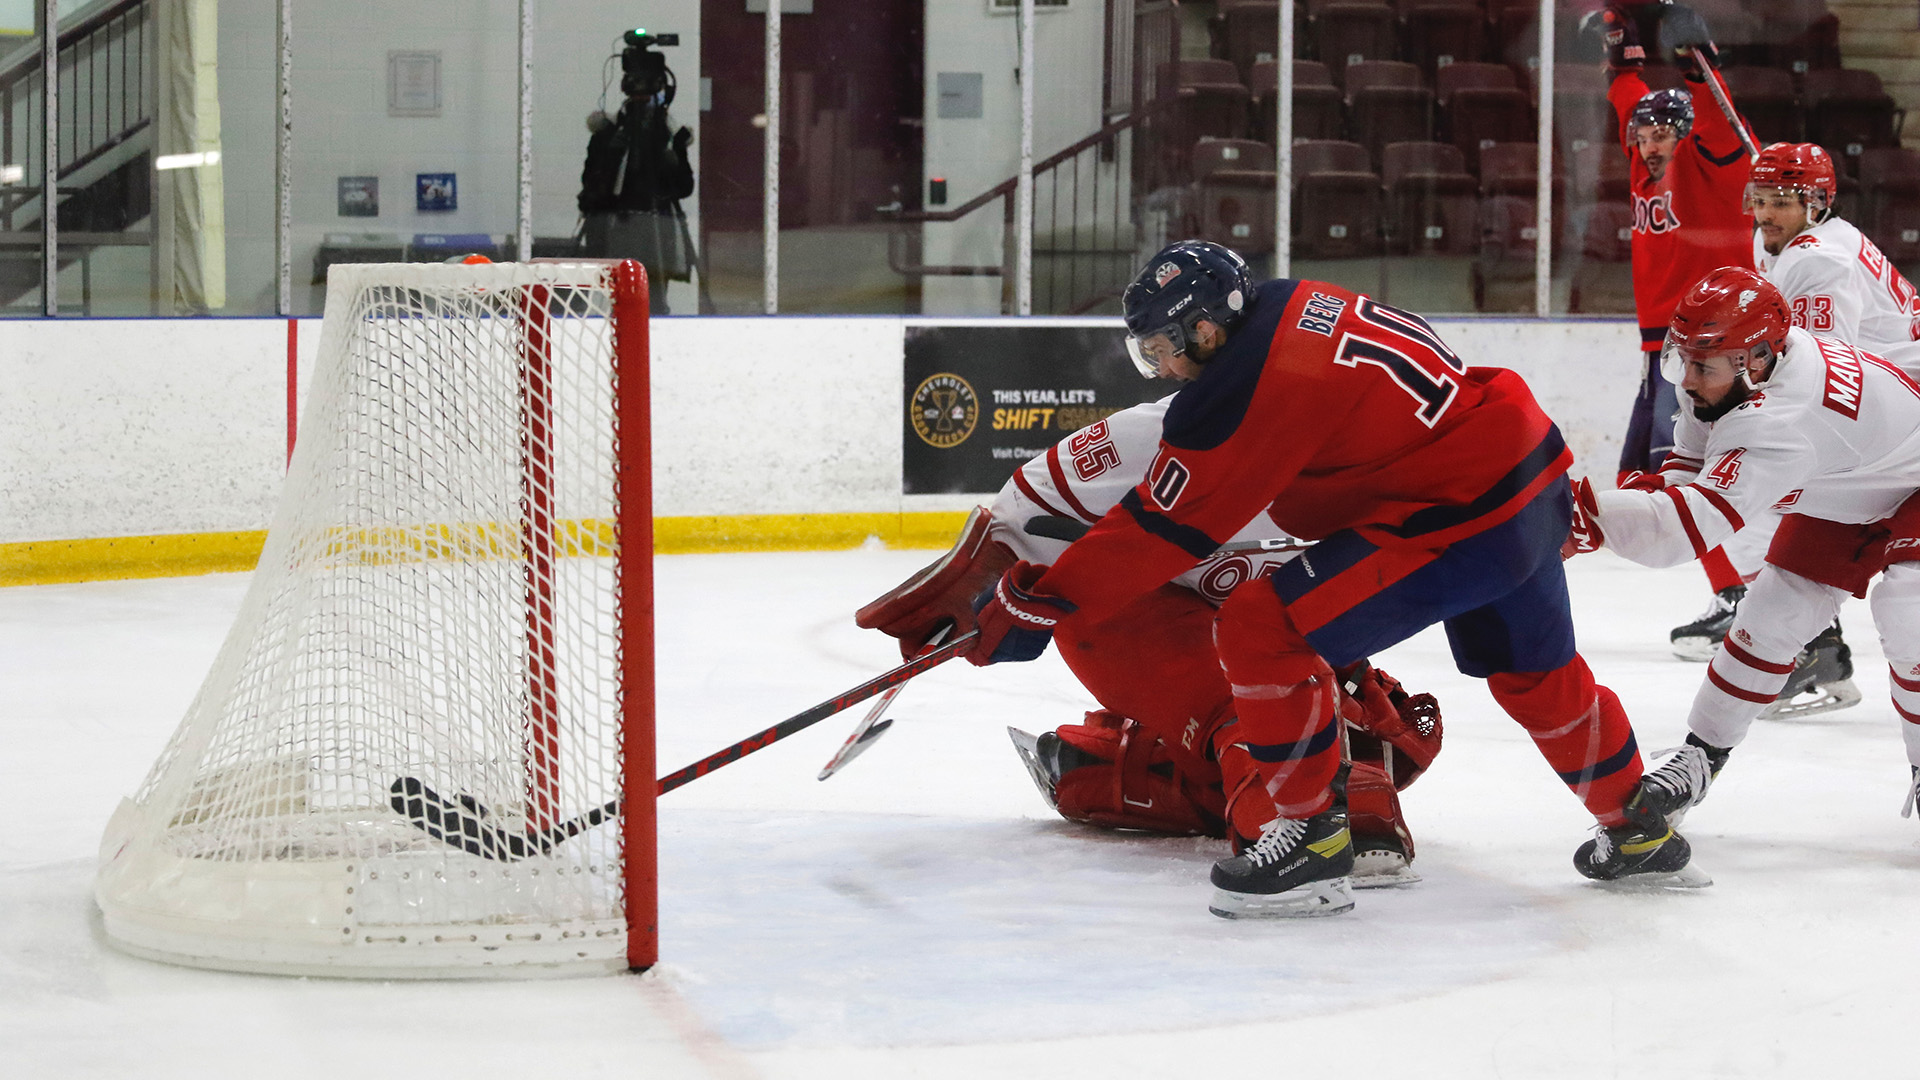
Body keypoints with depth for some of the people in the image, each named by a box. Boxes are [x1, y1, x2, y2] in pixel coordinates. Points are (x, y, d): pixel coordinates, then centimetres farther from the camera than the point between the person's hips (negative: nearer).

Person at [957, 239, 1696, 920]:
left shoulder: (1245, 391, -19)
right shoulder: (1291, 308, 6)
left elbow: (1161, 530, -16)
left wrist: (1036, 603, -11)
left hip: (1466, 516, -10)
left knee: (1264, 631, -11)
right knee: (1532, 672, 30)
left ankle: (1300, 835, 0)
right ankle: (1640, 832, 46)